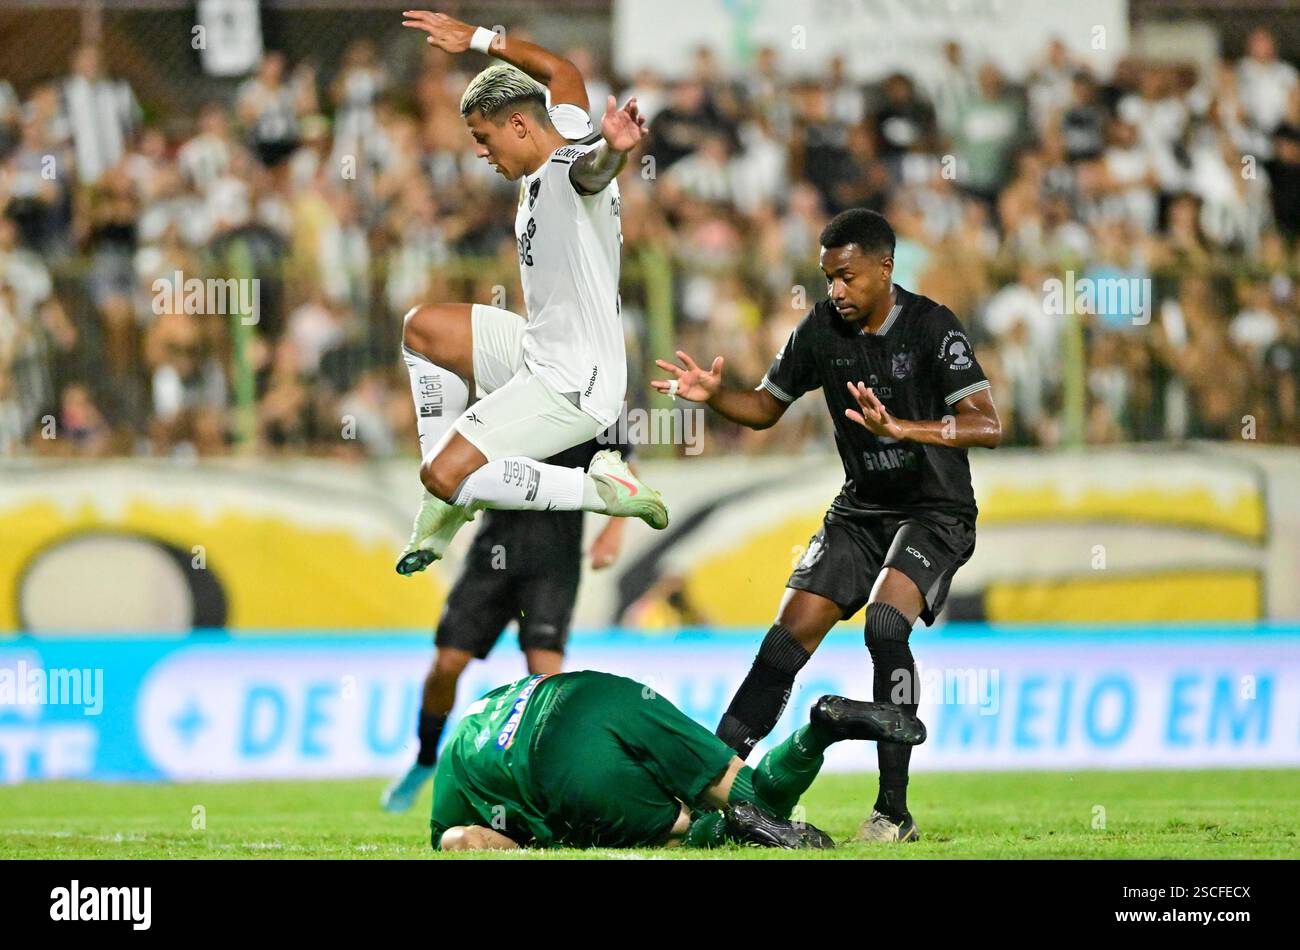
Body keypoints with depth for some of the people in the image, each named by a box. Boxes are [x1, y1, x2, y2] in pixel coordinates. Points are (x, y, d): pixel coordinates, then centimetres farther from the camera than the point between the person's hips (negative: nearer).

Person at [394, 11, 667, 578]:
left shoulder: (574, 166, -23)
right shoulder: (565, 128, 4)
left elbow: (595, 167, -49)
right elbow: (561, 71, 24)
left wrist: (615, 147, -72)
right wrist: (475, 40, 31)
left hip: (574, 386, -10)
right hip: (539, 352, 10)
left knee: (444, 475, -17)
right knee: (423, 329, 21)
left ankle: (604, 491, -8)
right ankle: (449, 507, 22)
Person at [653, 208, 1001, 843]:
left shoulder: (931, 327, -18)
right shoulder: (821, 328, -2)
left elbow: (987, 426, -28)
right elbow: (767, 407, 12)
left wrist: (899, 427, -41)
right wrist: (713, 396, -10)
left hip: (935, 512, -6)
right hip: (860, 510, 6)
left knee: (885, 624, -28)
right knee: (789, 636, -4)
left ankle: (894, 811, -24)